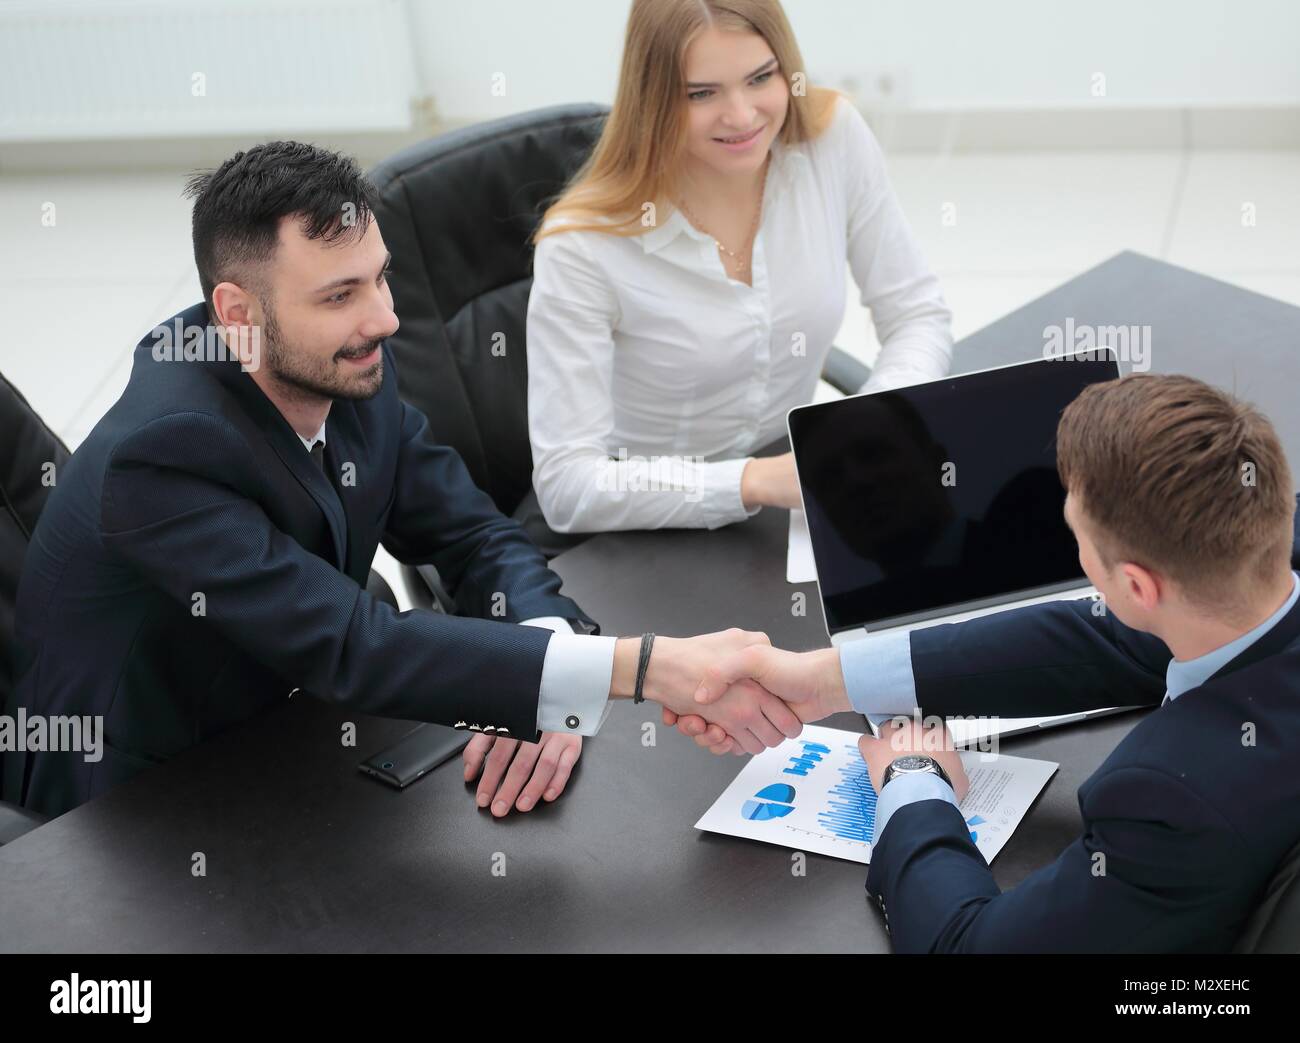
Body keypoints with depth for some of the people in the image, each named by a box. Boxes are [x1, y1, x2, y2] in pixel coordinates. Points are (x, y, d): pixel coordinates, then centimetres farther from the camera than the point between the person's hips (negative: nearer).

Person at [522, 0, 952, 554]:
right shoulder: (582, 245, -23)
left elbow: (918, 316, -2)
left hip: (787, 491, 4)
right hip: (625, 517, -3)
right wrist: (759, 480, -38)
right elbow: (568, 485, -26)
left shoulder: (833, 138, -11)